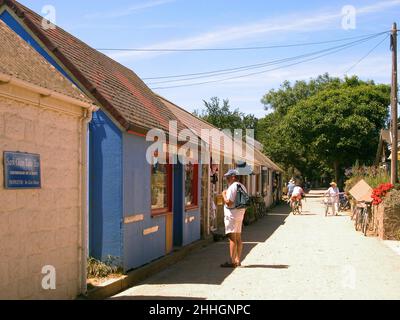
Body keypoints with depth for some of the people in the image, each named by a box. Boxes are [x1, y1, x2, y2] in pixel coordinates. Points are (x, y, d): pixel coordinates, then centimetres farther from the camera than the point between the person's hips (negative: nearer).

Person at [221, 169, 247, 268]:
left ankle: (232, 262, -9)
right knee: (238, 238, 12)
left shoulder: (232, 187, -15)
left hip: (232, 214, -10)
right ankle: (237, 260, 17)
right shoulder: (242, 187, 16)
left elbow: (229, 202, -21)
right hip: (240, 213, 10)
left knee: (232, 238, -9)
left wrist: (224, 194, -8)